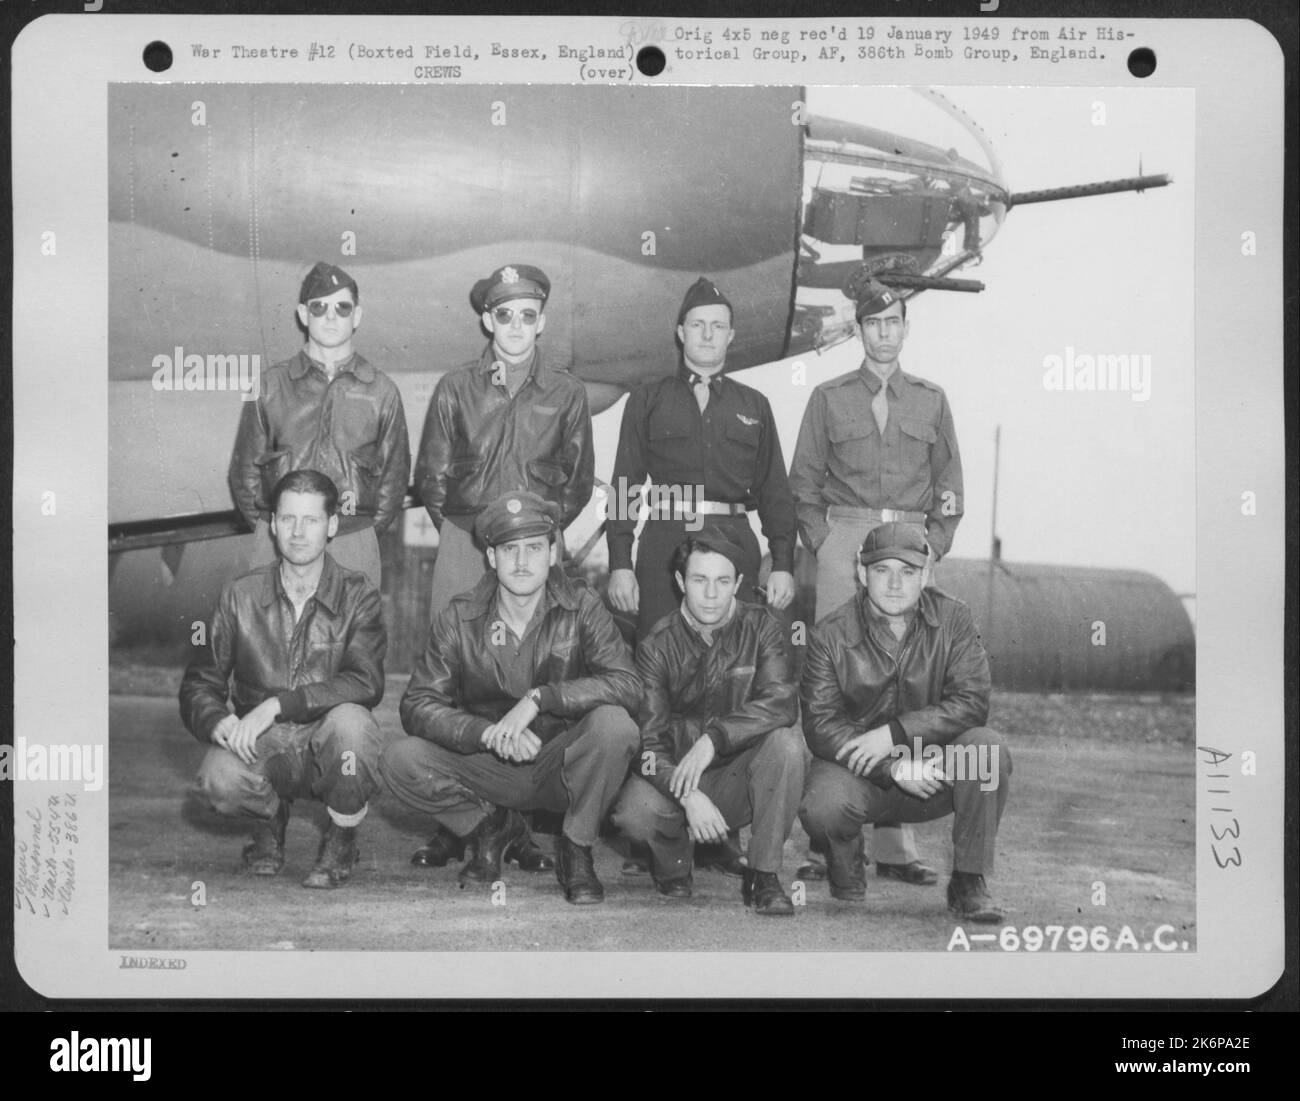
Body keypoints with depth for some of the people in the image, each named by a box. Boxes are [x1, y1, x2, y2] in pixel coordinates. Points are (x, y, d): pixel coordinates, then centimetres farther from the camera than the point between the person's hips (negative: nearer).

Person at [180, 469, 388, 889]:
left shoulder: (357, 594, -5)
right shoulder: (240, 596, 2)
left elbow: (365, 683, -19)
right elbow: (199, 683, 4)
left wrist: (277, 704, -29)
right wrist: (217, 721, -20)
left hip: (330, 747, -1)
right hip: (261, 746, 1)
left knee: (348, 720, -35)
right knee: (219, 780, -31)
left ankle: (341, 840, -5)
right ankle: (269, 818, 9)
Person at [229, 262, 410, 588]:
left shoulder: (380, 390, 6)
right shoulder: (271, 386, 6)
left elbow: (395, 474, 10)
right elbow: (244, 469, 10)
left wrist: (368, 529, 4)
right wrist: (267, 528, 6)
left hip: (354, 547, 0)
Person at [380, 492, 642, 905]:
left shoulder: (581, 608, -10)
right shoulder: (459, 619, -6)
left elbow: (627, 684, -23)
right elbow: (417, 706, -11)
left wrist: (538, 698, -31)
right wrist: (488, 733, -27)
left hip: (560, 768, -2)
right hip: (488, 769, 2)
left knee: (614, 726, -32)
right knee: (400, 760, -22)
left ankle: (577, 852, -8)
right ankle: (488, 825, 7)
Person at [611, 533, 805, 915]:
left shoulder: (761, 627, -5)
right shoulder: (657, 645, -6)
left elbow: (781, 703, -21)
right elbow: (649, 739, -12)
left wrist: (713, 739, -34)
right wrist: (688, 796, -30)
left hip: (742, 777, 1)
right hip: (675, 775, 0)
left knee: (785, 743, -31)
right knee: (634, 813, -32)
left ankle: (764, 876, -15)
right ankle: (673, 865, 6)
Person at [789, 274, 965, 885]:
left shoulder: (930, 400, 14)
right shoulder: (829, 398, 10)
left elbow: (950, 488, 15)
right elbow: (803, 484, 10)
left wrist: (931, 547, 3)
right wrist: (822, 544, -1)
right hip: (844, 542, -1)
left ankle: (896, 843, 1)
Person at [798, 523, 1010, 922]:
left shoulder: (952, 619, -5)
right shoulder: (830, 635, -8)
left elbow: (971, 703, -14)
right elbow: (821, 725, -13)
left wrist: (895, 733, -25)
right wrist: (895, 769, -26)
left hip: (934, 767, 2)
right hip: (859, 770, -1)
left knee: (988, 748, -28)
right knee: (821, 808, -33)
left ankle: (969, 883, -11)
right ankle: (846, 858, 7)